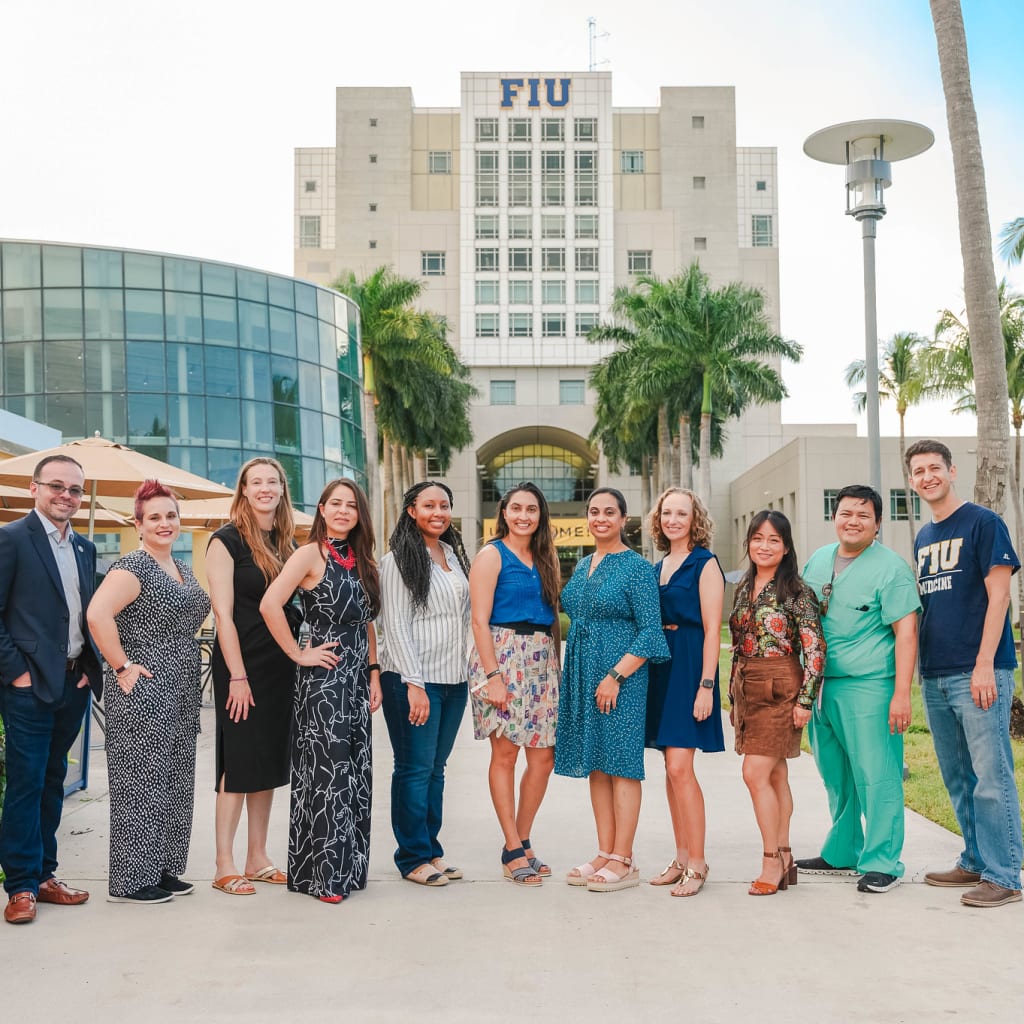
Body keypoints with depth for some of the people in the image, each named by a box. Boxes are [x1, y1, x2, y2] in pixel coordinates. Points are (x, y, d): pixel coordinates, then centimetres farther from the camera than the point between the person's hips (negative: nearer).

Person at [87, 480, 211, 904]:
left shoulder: (181, 569, 15)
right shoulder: (132, 567, -12)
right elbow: (98, 614, -25)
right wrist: (121, 667, -21)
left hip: (179, 694, 9)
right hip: (142, 691, -9)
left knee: (173, 782, 13)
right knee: (140, 781, -3)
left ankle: (162, 869, 23)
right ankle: (131, 881, 6)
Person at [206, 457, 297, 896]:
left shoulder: (288, 543, 12)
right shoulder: (228, 540, -7)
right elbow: (223, 613, -12)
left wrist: (300, 658, 6)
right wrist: (238, 676, -16)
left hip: (282, 667, 6)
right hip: (241, 666, -6)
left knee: (269, 763, 11)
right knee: (238, 764, -3)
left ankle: (257, 859, 20)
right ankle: (224, 865, 6)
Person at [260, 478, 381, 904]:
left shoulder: (362, 561, 14)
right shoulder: (311, 553, -8)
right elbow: (270, 605, -20)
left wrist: (374, 673, 11)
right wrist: (298, 654, -15)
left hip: (357, 678, 7)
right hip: (323, 678, -7)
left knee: (356, 773, 10)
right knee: (328, 773, -5)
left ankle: (350, 866, 20)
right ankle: (323, 875, 5)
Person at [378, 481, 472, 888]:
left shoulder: (455, 556, 15)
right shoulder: (399, 560, -6)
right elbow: (395, 624, -10)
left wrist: (467, 669, 13)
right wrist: (413, 683, -16)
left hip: (453, 679, 6)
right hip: (412, 679, -6)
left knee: (436, 767, 11)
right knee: (415, 768, -1)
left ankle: (431, 850, 19)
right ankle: (413, 858, 8)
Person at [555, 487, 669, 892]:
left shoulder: (636, 567, -7)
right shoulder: (583, 566, 14)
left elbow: (650, 631, -12)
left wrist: (615, 676, -18)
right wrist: (573, 673, 13)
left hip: (621, 676, -7)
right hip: (582, 676, 7)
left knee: (621, 764, -4)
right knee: (595, 765, 9)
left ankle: (623, 862, 1)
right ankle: (605, 854, 16)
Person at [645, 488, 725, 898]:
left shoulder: (705, 564, -6)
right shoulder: (659, 567, 15)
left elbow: (712, 630, -11)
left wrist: (706, 685, -17)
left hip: (690, 666, -7)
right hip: (660, 666, 7)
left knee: (679, 767, -12)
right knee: (671, 768, 9)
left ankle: (697, 864, -3)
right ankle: (681, 858, 17)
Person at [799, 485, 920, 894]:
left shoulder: (890, 567, -7)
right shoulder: (818, 560, 12)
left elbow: (906, 632, -12)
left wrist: (901, 694, -18)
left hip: (868, 687, -6)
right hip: (819, 684, 7)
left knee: (875, 777, -3)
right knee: (836, 777, 16)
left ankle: (882, 863, 7)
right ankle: (842, 854, 29)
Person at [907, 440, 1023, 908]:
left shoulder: (983, 523, -5)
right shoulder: (923, 538, 17)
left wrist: (984, 665, -17)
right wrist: (919, 669, 14)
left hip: (977, 674, -7)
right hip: (934, 676, 8)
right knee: (958, 778, 13)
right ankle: (976, 861, 24)